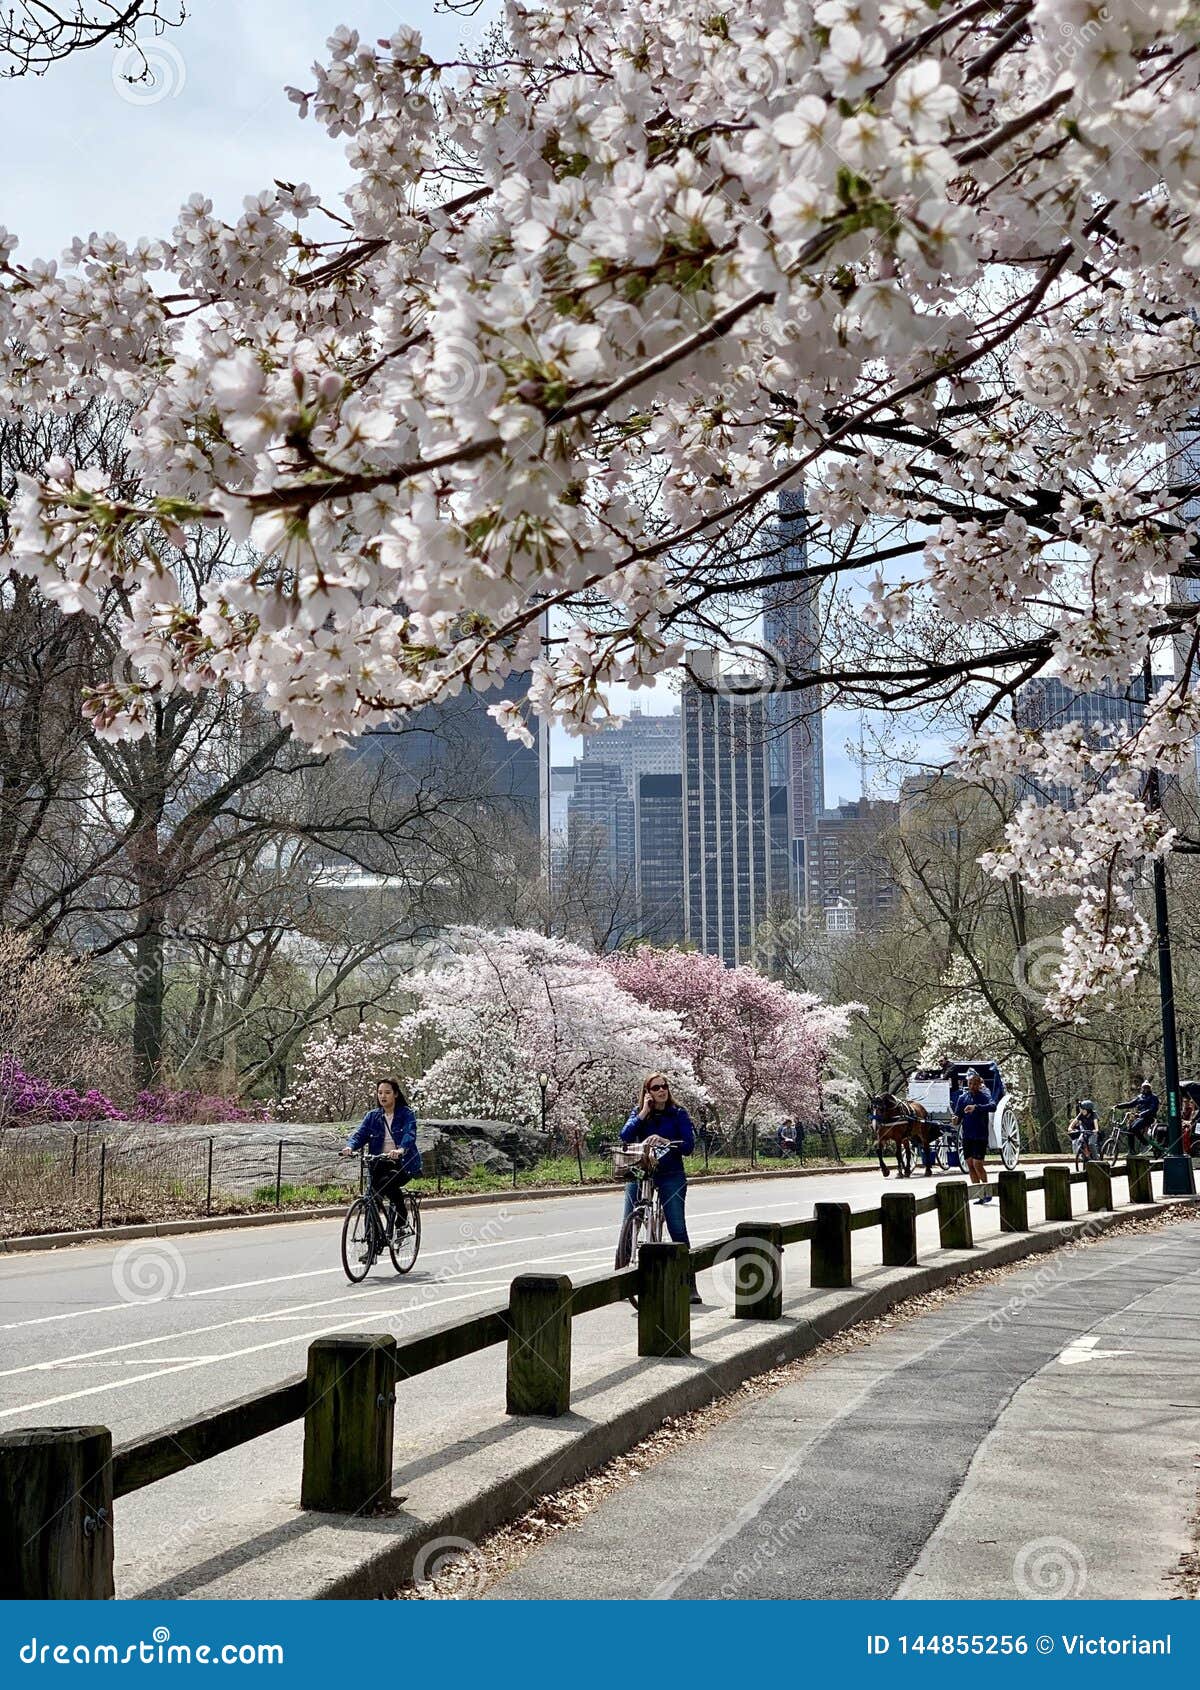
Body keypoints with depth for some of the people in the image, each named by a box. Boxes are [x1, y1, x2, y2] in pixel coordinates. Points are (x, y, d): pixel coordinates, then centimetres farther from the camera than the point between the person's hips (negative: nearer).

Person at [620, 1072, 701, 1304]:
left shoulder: (678, 1113, 0)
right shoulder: (638, 1112, 6)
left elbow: (689, 1146, -8)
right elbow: (625, 1137, -10)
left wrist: (664, 1140, -22)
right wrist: (643, 1112, -13)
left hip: (671, 1175, -2)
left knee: (677, 1229, -10)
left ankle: (690, 1286, -6)